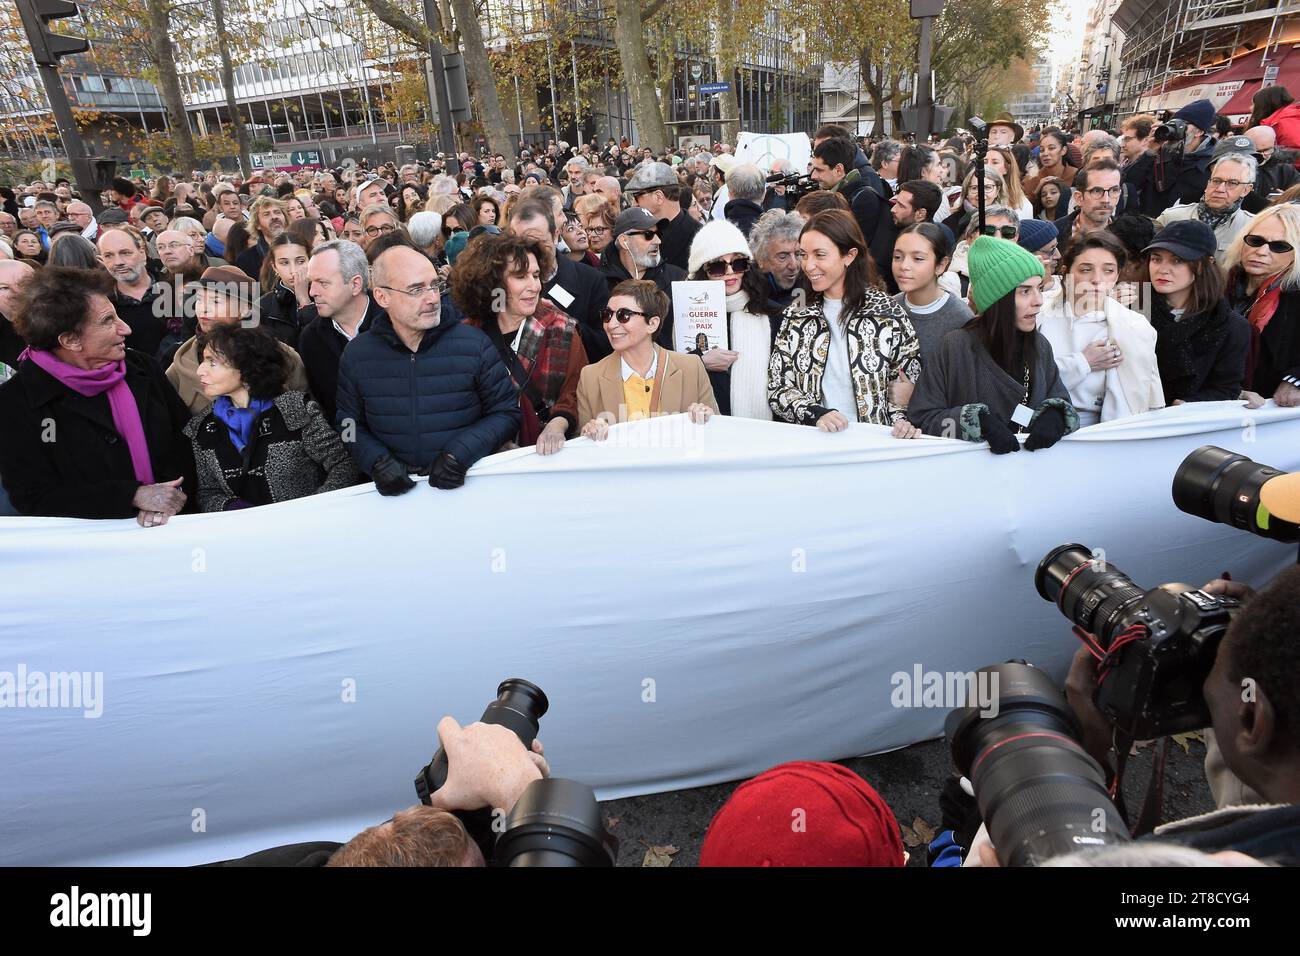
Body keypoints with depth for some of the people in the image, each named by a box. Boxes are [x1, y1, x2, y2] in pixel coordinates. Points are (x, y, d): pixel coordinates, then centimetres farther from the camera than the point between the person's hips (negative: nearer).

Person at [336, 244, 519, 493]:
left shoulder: (474, 344, -1)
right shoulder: (356, 355, 7)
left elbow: (506, 413, 1)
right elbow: (350, 423, 14)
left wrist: (460, 453, -12)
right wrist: (377, 461, -6)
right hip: (396, 490, 3)